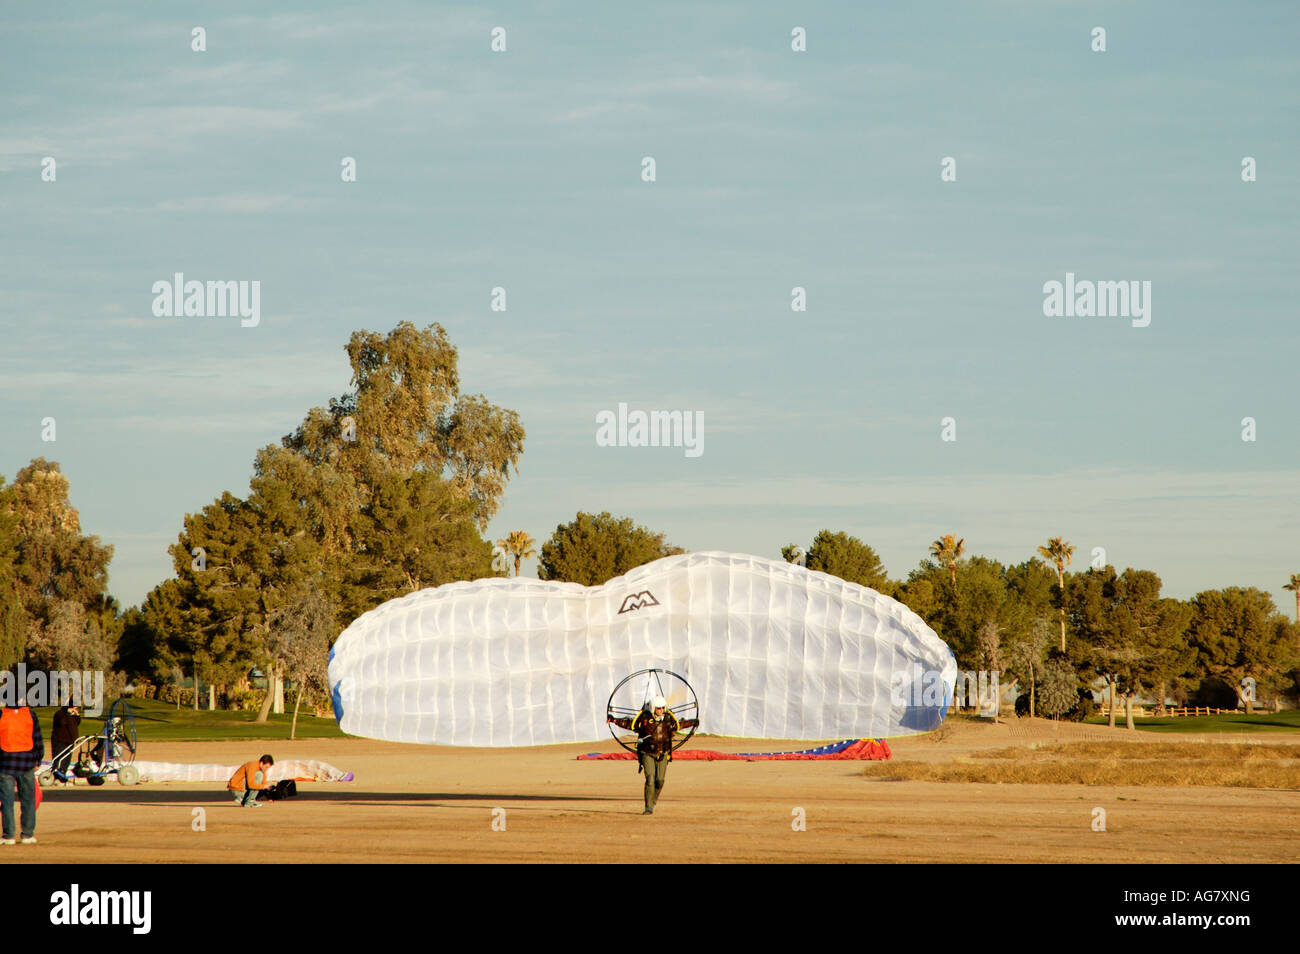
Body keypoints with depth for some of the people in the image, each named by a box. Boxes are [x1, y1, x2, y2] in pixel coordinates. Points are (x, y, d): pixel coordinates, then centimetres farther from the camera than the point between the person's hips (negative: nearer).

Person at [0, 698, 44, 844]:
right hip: (27, 763, 1)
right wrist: (38, 761, 14)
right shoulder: (30, 715, -1)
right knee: (28, 799, 10)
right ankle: (28, 834, 11)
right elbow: (38, 740, 3)